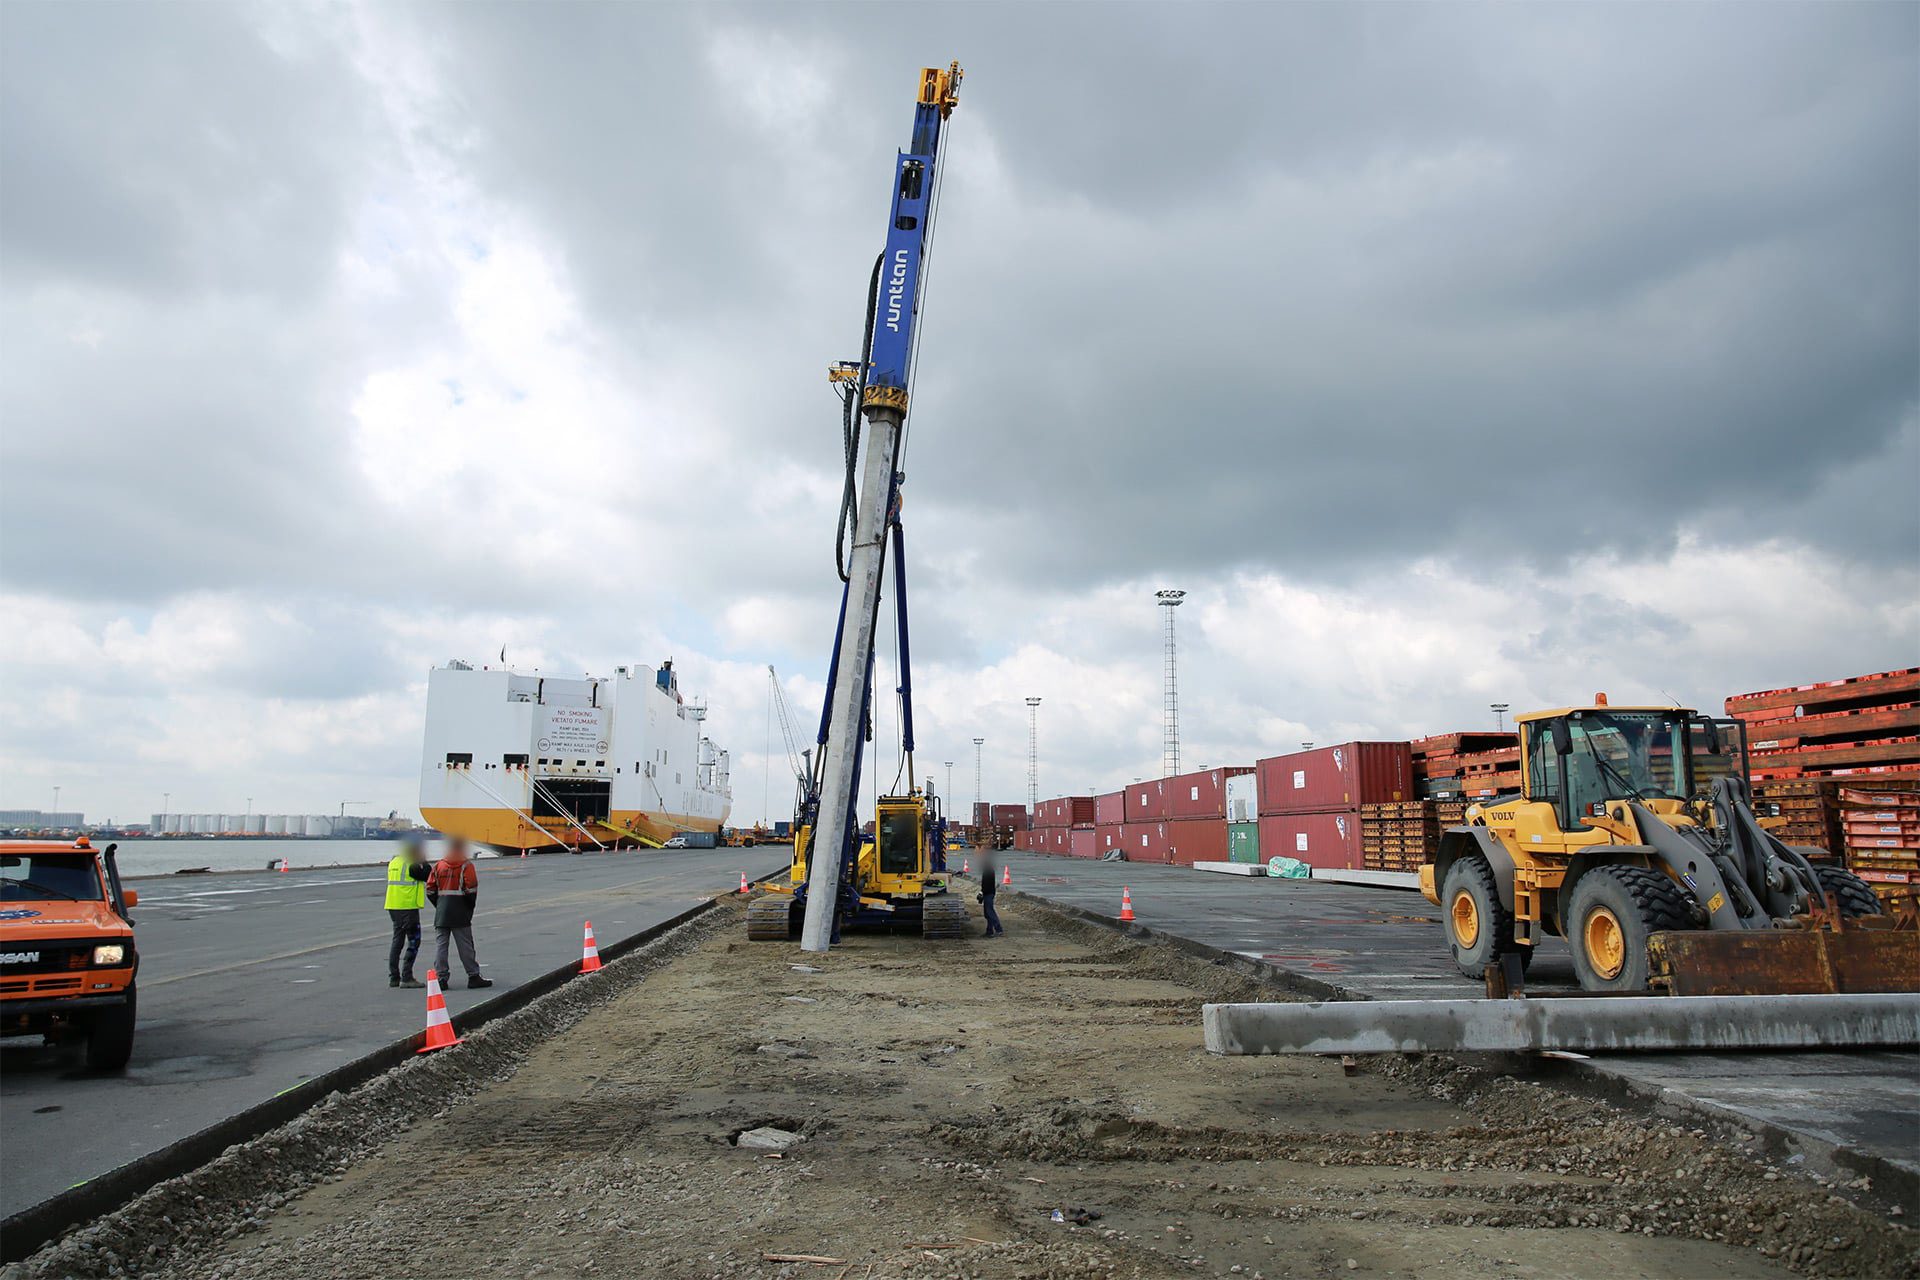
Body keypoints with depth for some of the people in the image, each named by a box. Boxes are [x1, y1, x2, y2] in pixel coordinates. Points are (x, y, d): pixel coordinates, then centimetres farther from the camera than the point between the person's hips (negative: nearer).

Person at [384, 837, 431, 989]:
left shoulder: (394, 862, 13)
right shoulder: (412, 865, -14)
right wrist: (423, 861, 0)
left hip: (393, 906, 9)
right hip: (408, 907, -9)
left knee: (397, 941, 14)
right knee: (413, 941, -3)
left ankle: (394, 977, 15)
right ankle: (406, 977, -6)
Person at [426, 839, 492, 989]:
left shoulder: (438, 865, 9)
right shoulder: (466, 865, -5)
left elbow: (430, 890, 8)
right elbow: (471, 889, -12)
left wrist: (439, 907, 15)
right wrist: (470, 908, 1)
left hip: (441, 913, 4)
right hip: (460, 912, -4)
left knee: (441, 944, 7)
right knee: (465, 945, 0)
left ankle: (441, 977, 5)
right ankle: (473, 976, 3)